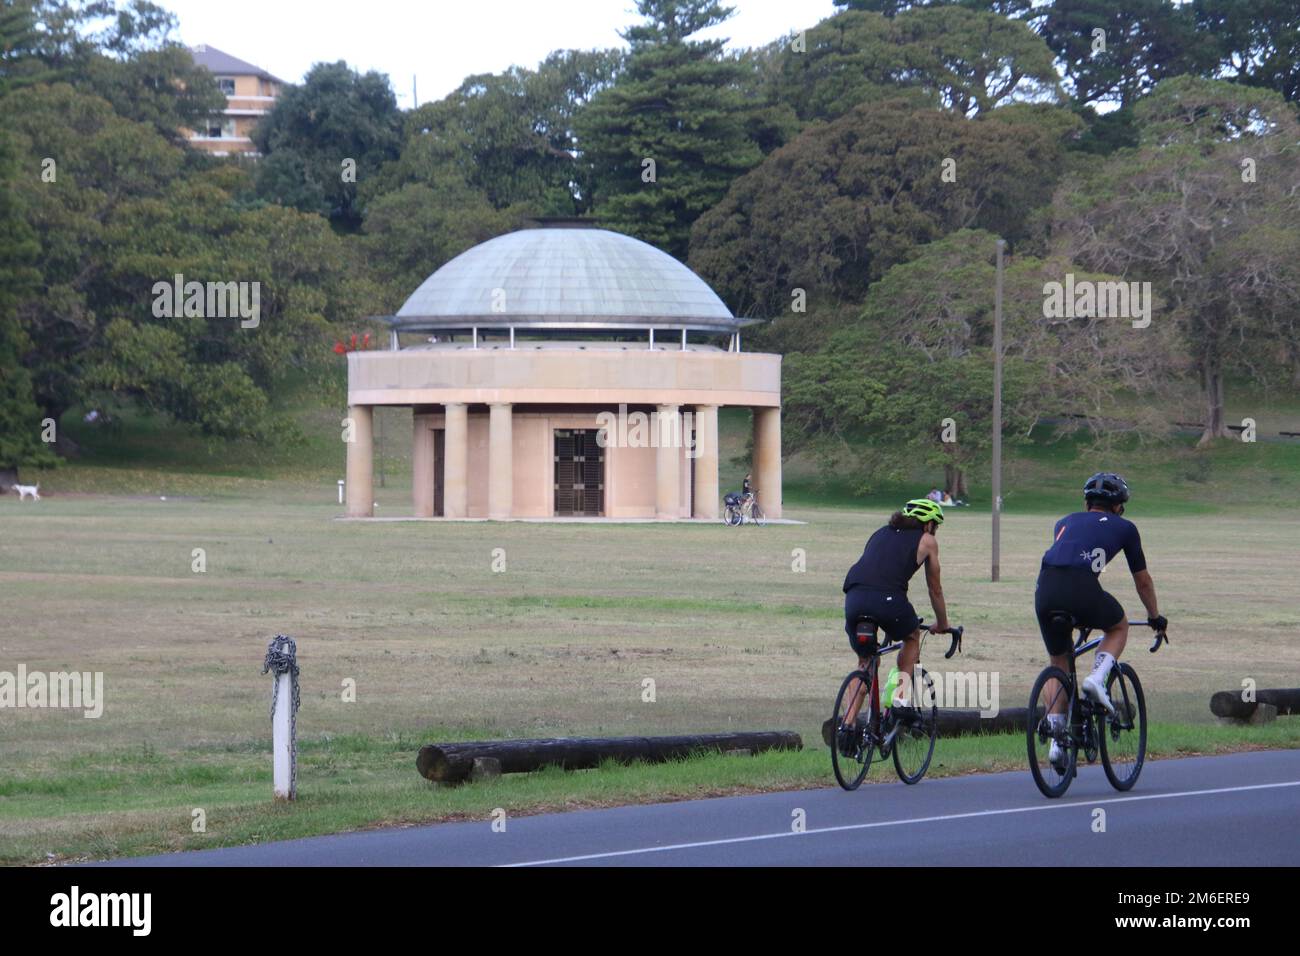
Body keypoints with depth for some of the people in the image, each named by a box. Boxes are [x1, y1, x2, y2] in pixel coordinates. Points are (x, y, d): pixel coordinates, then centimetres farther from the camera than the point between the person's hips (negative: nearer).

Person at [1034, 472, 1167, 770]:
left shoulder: (1066, 522, 33)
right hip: (1083, 590, -3)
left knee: (1060, 663, 23)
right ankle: (1097, 679, 4)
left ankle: (1057, 739, 14)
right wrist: (1155, 617, 49)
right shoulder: (1123, 527, 24)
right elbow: (1142, 580, 33)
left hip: (1045, 590, 3)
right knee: (1119, 627, 29)